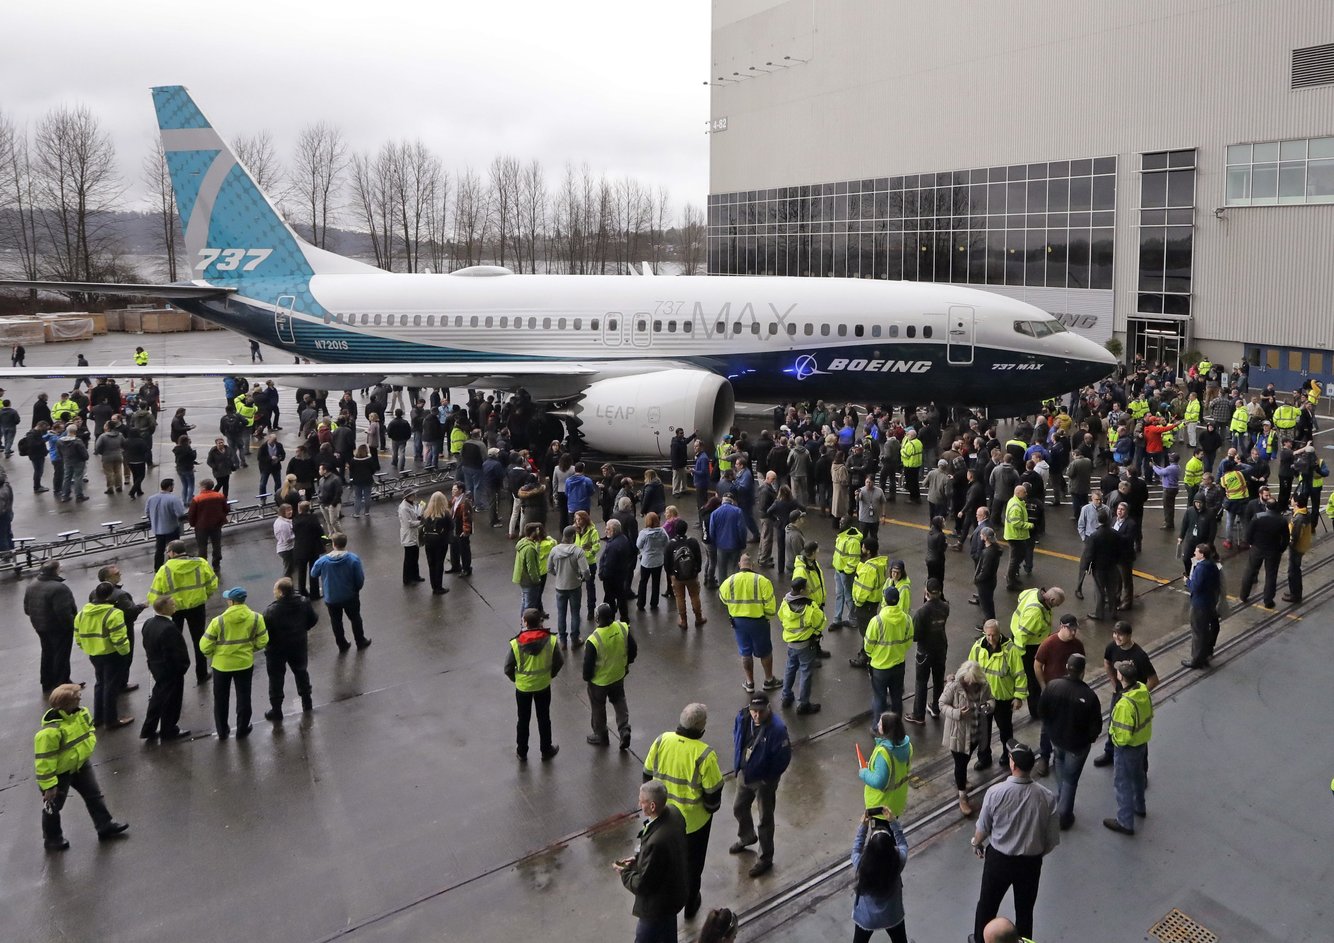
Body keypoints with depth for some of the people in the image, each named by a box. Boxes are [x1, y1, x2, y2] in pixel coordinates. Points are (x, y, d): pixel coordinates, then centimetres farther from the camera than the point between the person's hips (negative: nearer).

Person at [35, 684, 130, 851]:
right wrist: (48, 786, -24)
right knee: (53, 806, 14)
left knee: (94, 795, 14)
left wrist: (88, 748, 3)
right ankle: (52, 839, 35)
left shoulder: (81, 713, -12)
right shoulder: (50, 731, -36)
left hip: (80, 764, 7)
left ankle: (105, 826, 28)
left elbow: (89, 730, 10)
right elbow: (44, 761, -29)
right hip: (58, 772, -7)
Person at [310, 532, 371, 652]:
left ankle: (342, 645, 33)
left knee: (336, 622, 20)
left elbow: (313, 575, 1)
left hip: (331, 598, 1)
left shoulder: (322, 561, -16)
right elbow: (360, 579, -14)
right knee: (355, 619, 21)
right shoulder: (354, 559, -19)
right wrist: (356, 590, 7)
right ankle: (361, 642, 35)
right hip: (350, 596, 0)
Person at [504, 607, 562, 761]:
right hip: (543, 685, 1)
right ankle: (546, 751, 34)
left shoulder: (516, 644, -23)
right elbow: (559, 662, -7)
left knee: (523, 720, 19)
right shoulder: (550, 640, -20)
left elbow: (508, 669, -13)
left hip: (523, 687, -1)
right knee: (544, 719, 20)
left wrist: (516, 679, 7)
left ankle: (522, 752, 33)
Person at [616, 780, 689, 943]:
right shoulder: (673, 811, -16)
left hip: (659, 903, -8)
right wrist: (638, 858, 0)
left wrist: (625, 872, -10)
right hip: (675, 889, 8)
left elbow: (642, 885, -28)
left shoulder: (656, 842, -42)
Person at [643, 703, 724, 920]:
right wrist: (711, 808, 4)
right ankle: (690, 905, 39)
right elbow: (713, 792, -18)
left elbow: (648, 774, -3)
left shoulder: (662, 741, -16)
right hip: (694, 820, -3)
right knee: (692, 862, 21)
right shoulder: (704, 755, -28)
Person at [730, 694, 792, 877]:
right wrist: (738, 763, 6)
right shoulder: (742, 718, -13)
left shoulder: (777, 728, -31)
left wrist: (769, 778, -12)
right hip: (744, 774, 6)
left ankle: (765, 859, 29)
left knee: (765, 819, 10)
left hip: (764, 780, -6)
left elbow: (784, 756, -22)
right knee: (739, 808, 25)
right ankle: (747, 838, 55)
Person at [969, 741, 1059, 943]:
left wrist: (976, 844, 12)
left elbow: (983, 829, -10)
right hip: (1031, 862, 1)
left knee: (988, 903, 23)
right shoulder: (1046, 796, -19)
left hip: (998, 859, -1)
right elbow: (1053, 838, -7)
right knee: (1024, 909, 22)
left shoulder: (995, 793, -24)